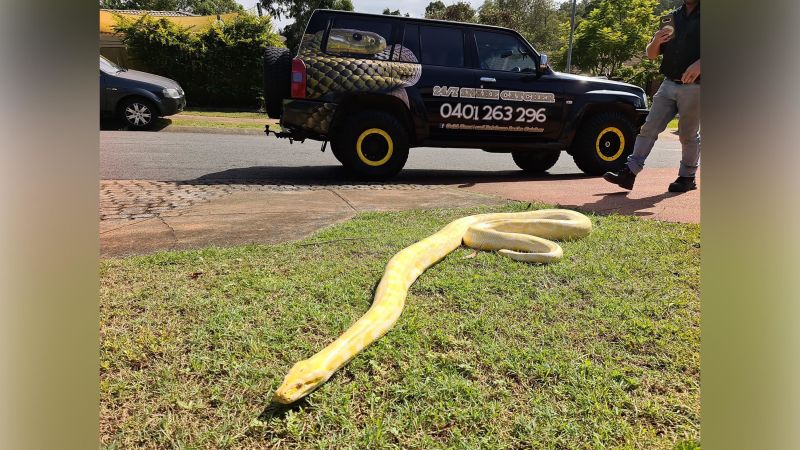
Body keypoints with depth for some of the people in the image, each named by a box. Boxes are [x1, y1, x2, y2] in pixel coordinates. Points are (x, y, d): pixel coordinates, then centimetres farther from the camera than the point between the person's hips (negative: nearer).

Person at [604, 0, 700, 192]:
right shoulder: (674, 17, 15)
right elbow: (651, 54, 16)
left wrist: (698, 64, -25)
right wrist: (656, 41, -6)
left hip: (694, 87, -5)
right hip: (668, 84, 5)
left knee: (689, 135, 3)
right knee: (649, 128, -2)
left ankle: (687, 177, 18)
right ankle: (629, 173, -3)